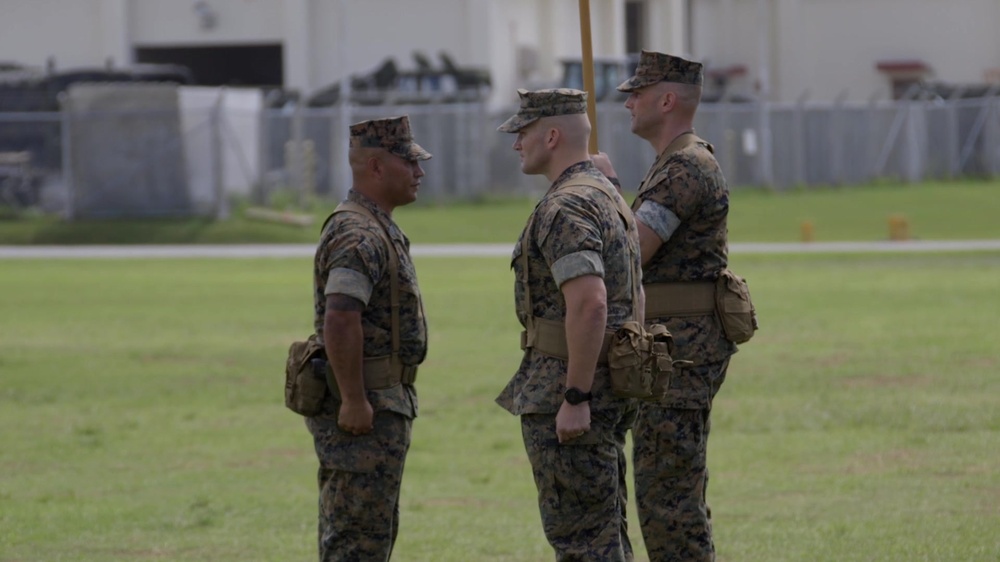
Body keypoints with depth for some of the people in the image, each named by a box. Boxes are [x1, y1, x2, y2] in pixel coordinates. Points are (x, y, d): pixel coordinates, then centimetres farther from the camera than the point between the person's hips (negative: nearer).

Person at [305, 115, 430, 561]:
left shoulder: (377, 230, 17)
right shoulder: (358, 235, -18)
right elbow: (340, 321, -29)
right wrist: (354, 403, -26)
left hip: (377, 405, 11)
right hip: (365, 410, -11)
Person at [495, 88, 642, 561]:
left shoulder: (565, 208, -17)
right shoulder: (606, 195, 16)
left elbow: (588, 304, -27)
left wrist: (574, 398, -26)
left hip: (565, 389, -11)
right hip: (608, 388, 11)